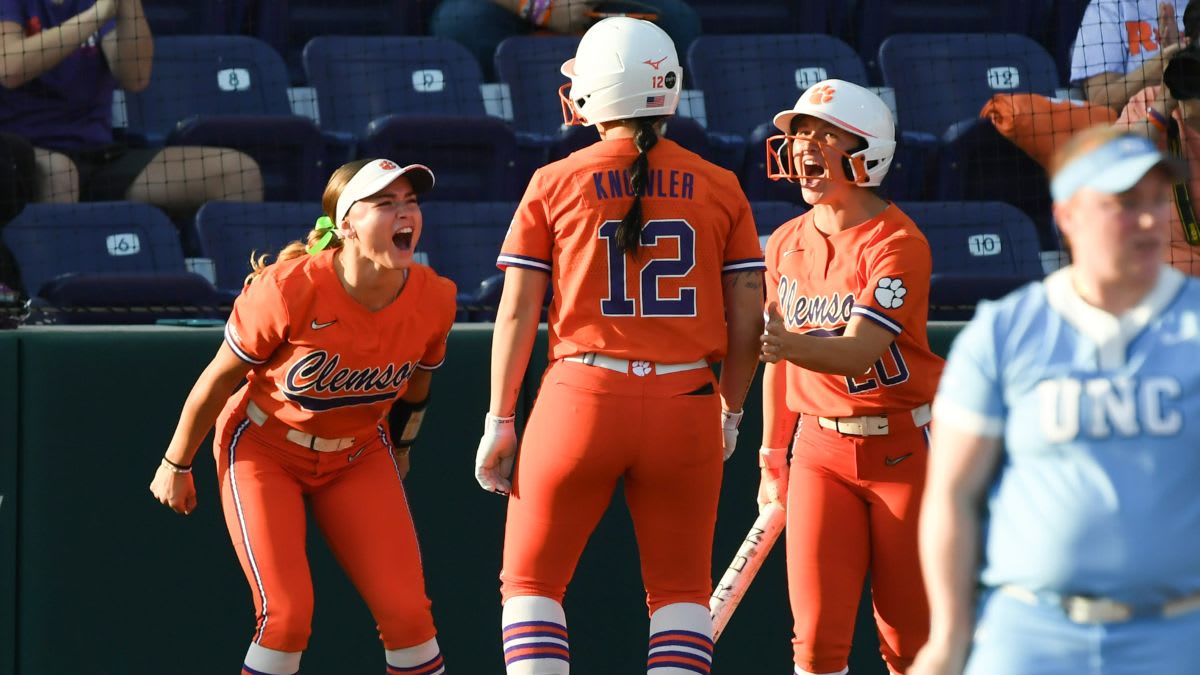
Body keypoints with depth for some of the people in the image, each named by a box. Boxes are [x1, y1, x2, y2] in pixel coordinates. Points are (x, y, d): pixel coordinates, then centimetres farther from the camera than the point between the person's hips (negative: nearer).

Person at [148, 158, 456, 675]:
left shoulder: (433, 299, -17)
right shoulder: (289, 291, -29)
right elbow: (218, 380, -14)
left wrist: (400, 451, 21)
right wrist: (175, 467, -3)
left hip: (358, 455, 3)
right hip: (264, 449, -3)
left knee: (407, 611, -8)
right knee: (287, 613, -17)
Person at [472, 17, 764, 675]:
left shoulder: (555, 184, 1)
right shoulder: (719, 188, 4)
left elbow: (517, 311, 0)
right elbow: (748, 318, 5)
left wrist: (499, 422, 7)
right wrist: (731, 410, 19)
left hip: (584, 398, -1)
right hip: (686, 405, 1)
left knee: (532, 579, 11)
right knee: (681, 590, 11)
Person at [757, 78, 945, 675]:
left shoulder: (897, 243, -13)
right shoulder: (785, 244, 6)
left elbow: (858, 354, -25)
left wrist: (787, 343, -42)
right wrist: (773, 458, 14)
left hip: (905, 447, -4)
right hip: (822, 449, 4)